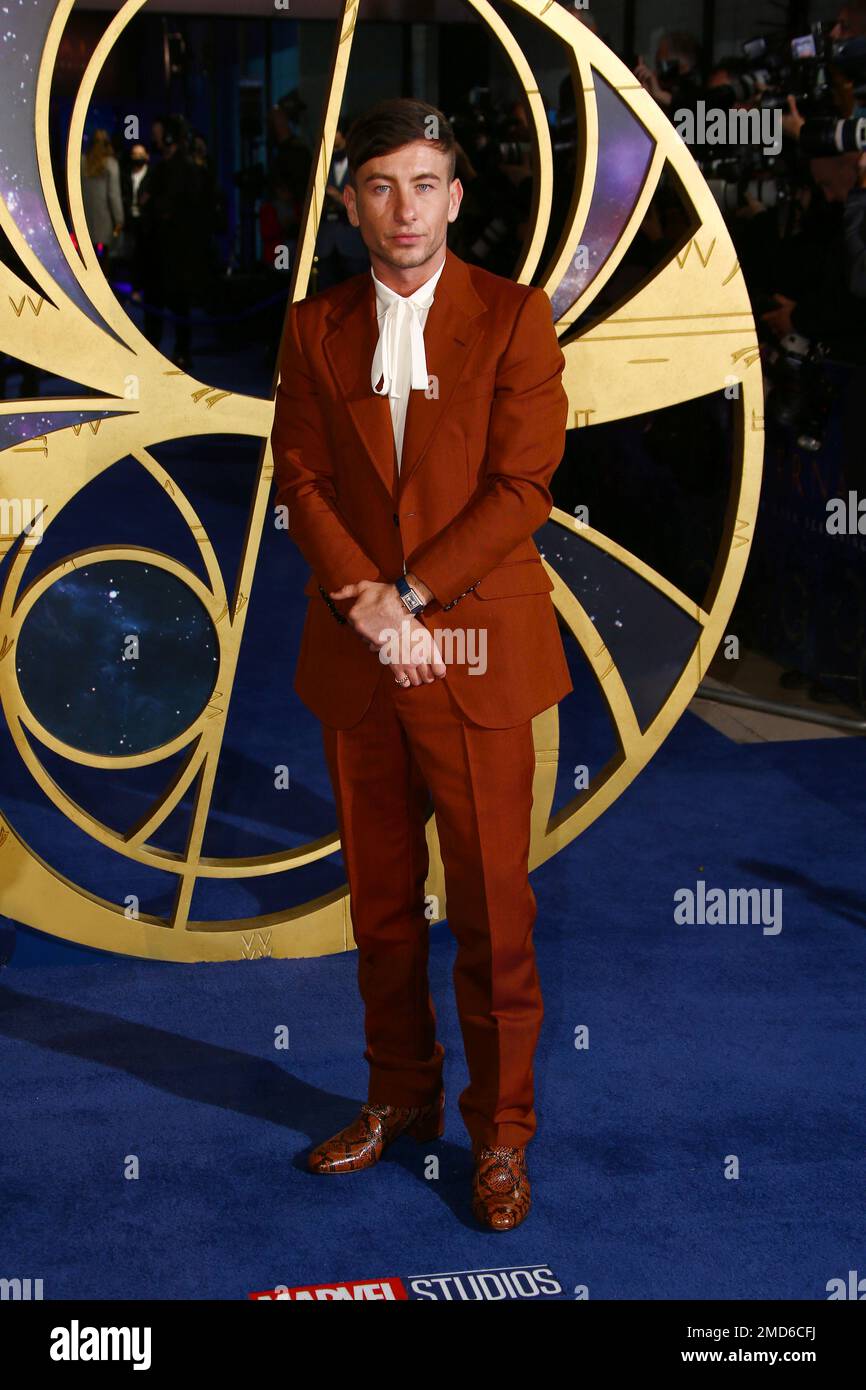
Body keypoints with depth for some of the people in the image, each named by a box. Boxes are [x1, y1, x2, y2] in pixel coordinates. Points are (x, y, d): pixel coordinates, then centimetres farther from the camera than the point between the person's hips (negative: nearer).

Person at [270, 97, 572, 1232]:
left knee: (492, 909, 1)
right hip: (355, 658, 3)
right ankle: (401, 1096, 29)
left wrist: (409, 595, -14)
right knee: (380, 901, 13)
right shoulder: (317, 328, 8)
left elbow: (524, 483, -9)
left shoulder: (514, 317, -2)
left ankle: (501, 1129, 15)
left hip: (474, 649, -3)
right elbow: (300, 479, 2)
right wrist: (367, 605, -13)